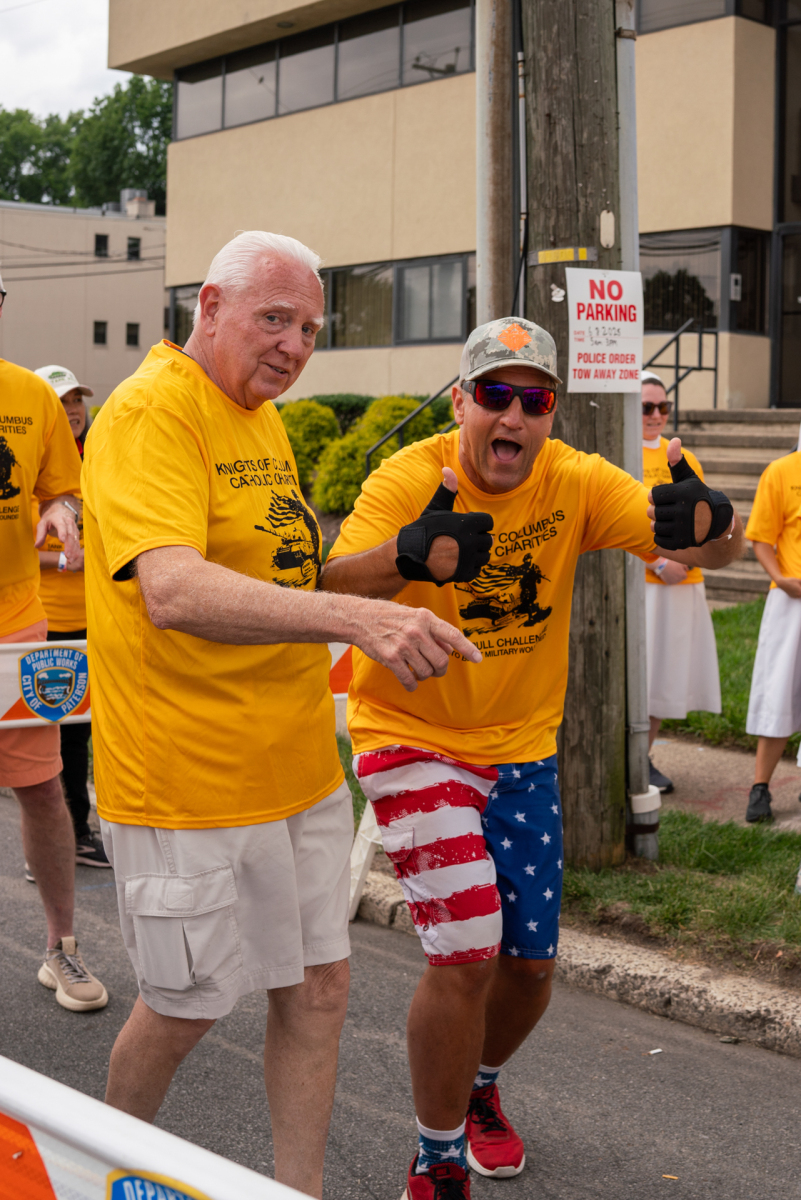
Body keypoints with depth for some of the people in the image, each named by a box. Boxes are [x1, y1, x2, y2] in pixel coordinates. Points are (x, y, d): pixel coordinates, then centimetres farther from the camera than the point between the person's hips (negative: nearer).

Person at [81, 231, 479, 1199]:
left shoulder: (260, 417, 13)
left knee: (316, 990, 12)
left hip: (299, 774, 8)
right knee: (182, 1011, 9)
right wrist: (353, 617, -43)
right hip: (186, 784, -8)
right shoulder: (149, 412, -17)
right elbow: (175, 591, -34)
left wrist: (402, 555, 13)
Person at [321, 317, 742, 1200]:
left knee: (530, 962, 11)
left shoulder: (575, 483, -10)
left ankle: (477, 1088, 45)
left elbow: (717, 548, -19)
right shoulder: (410, 479, -19)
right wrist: (412, 554, -56)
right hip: (414, 739, -4)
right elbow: (329, 589, -35)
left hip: (522, 748, 5)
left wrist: (706, 521, -43)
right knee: (465, 951, -14)